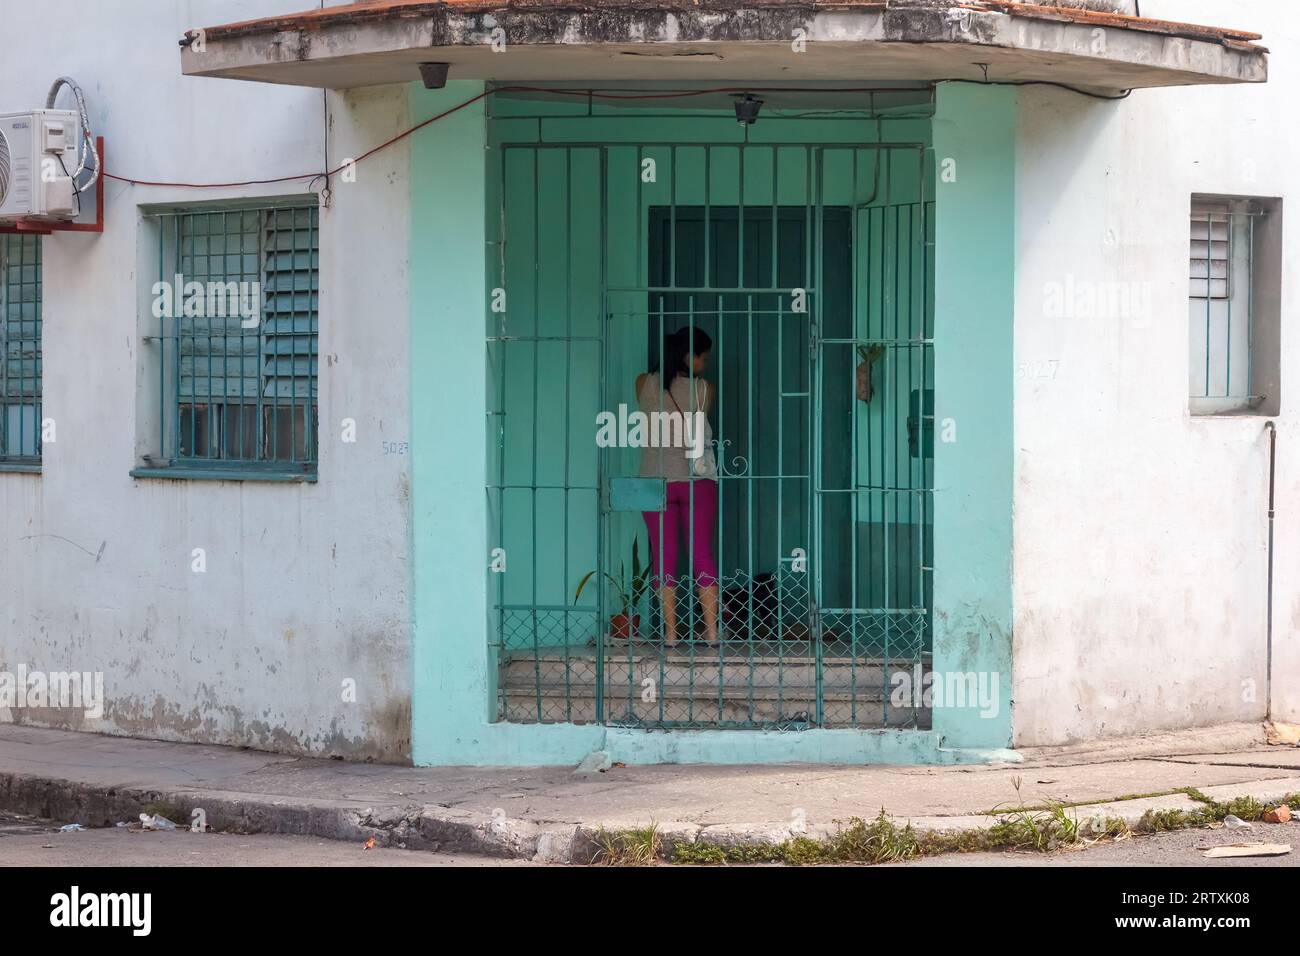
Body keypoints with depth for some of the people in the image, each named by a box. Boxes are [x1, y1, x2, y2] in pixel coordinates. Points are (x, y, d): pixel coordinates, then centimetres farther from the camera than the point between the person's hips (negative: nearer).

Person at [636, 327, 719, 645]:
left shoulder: (645, 384, -2)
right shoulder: (705, 390, -5)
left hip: (656, 481, 1)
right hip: (697, 480, -1)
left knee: (664, 555, 3)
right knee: (703, 553, 4)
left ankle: (670, 631, 1)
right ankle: (711, 629, 3)